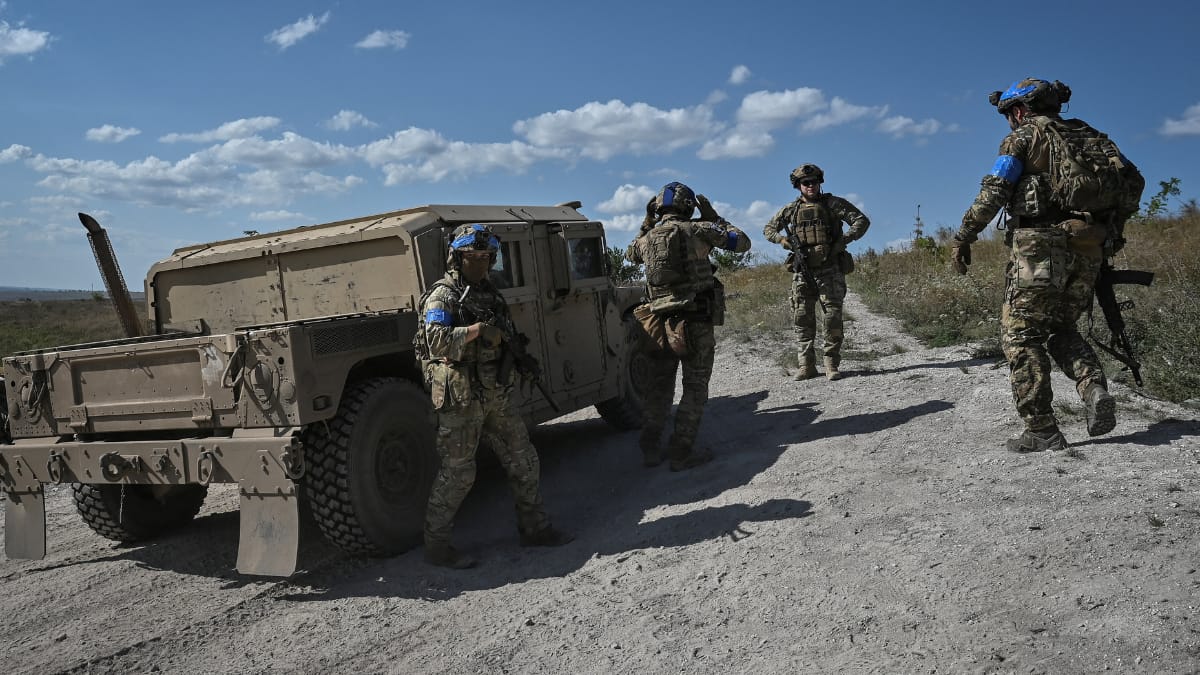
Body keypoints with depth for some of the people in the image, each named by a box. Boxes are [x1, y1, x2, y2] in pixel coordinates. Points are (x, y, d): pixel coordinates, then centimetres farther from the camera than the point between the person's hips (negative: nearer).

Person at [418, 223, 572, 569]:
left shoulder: (490, 293, 15)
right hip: (461, 397, -8)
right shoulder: (443, 295, -10)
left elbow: (506, 337, 24)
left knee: (522, 459, 12)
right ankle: (436, 546, 11)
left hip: (495, 392, 8)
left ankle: (534, 527, 26)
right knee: (457, 472, -2)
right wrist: (477, 329, -24)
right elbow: (437, 341, -26)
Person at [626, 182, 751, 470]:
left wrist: (647, 224, 26)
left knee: (658, 385, 15)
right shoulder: (697, 229, -5)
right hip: (696, 324, -4)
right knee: (695, 387, 5)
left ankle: (650, 449, 17)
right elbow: (742, 242, 3)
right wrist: (713, 217, 11)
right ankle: (681, 452, 3)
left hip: (662, 323, 4)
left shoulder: (647, 238, 7)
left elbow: (630, 254, 31)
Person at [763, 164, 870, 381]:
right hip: (803, 272, 2)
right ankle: (807, 365, 9)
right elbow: (768, 229, 19)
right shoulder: (791, 210, 10)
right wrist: (784, 241, -1)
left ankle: (832, 365, 2)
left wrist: (843, 240, -12)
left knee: (833, 317, -6)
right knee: (803, 318, 2)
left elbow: (862, 221, 1)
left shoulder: (833, 204, 3)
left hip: (830, 270, -2)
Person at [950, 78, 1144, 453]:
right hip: (1088, 248, 6)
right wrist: (1114, 227, 24)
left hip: (1040, 244, -6)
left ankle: (1041, 431, -5)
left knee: (1020, 336, 0)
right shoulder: (1089, 135, 21)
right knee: (1061, 329, 21)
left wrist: (963, 236, -5)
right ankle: (1095, 390, -4)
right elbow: (1133, 180, 15)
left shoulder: (1023, 136, 3)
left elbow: (994, 191, -9)